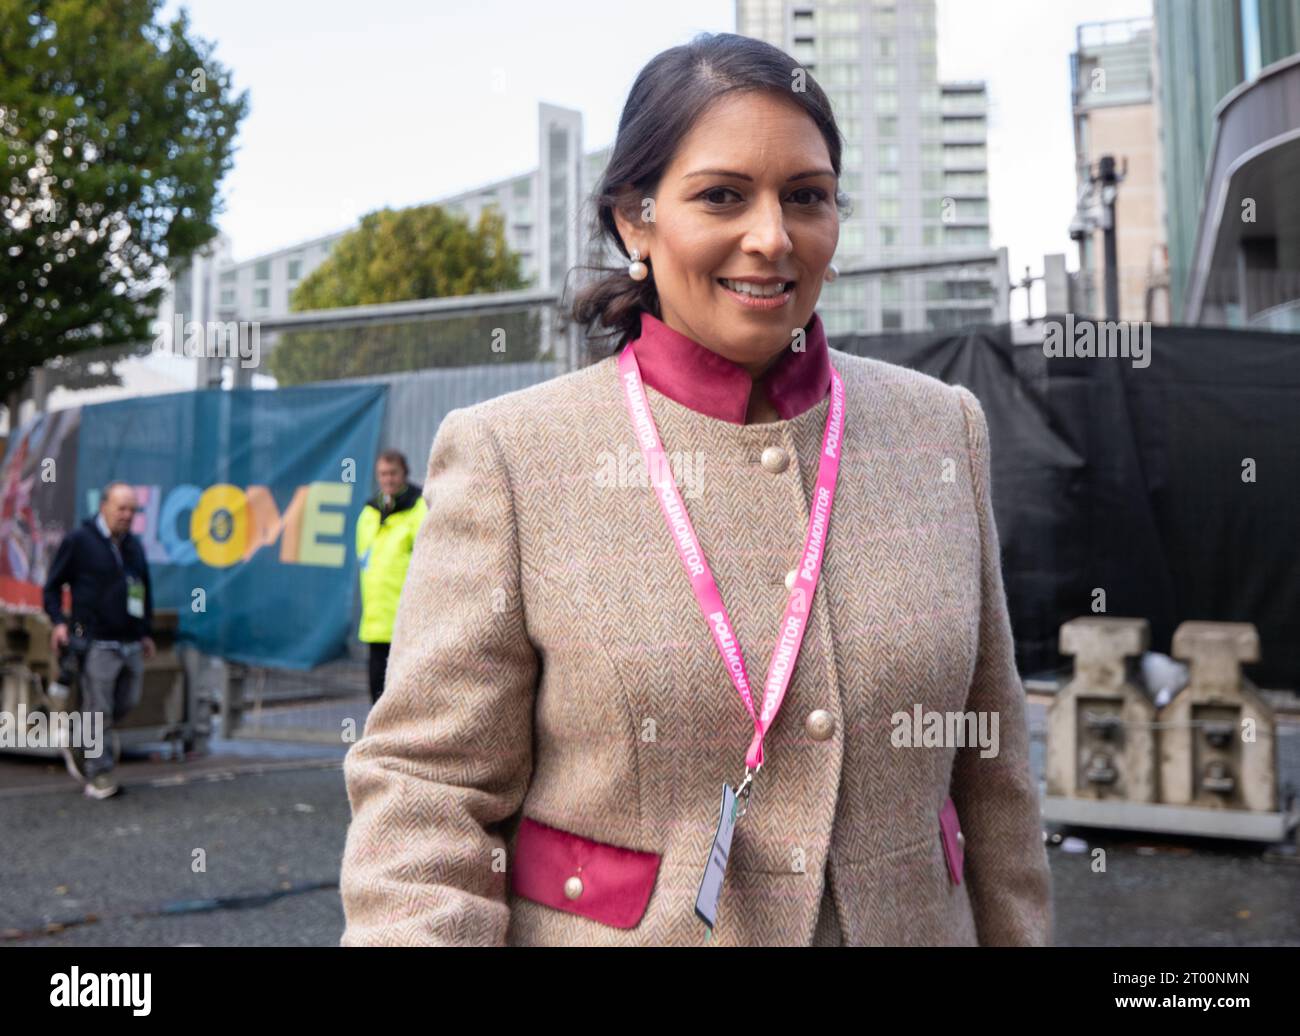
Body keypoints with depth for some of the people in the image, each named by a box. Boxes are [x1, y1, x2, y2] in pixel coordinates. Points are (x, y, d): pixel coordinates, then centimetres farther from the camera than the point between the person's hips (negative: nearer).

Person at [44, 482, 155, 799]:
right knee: (98, 710, -3)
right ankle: (99, 773, 9)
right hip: (97, 642, -6)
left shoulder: (135, 545, 13)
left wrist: (146, 632, 20)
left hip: (131, 643, 6)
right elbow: (53, 585, 0)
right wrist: (58, 621, -13)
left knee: (127, 702, 11)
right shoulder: (79, 540, -4)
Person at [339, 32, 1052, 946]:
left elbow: (990, 771, 4)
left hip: (911, 921, 4)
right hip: (607, 928, -3)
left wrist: (1016, 933, 6)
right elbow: (426, 790, -13)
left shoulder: (943, 428, -1)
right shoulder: (508, 457, -12)